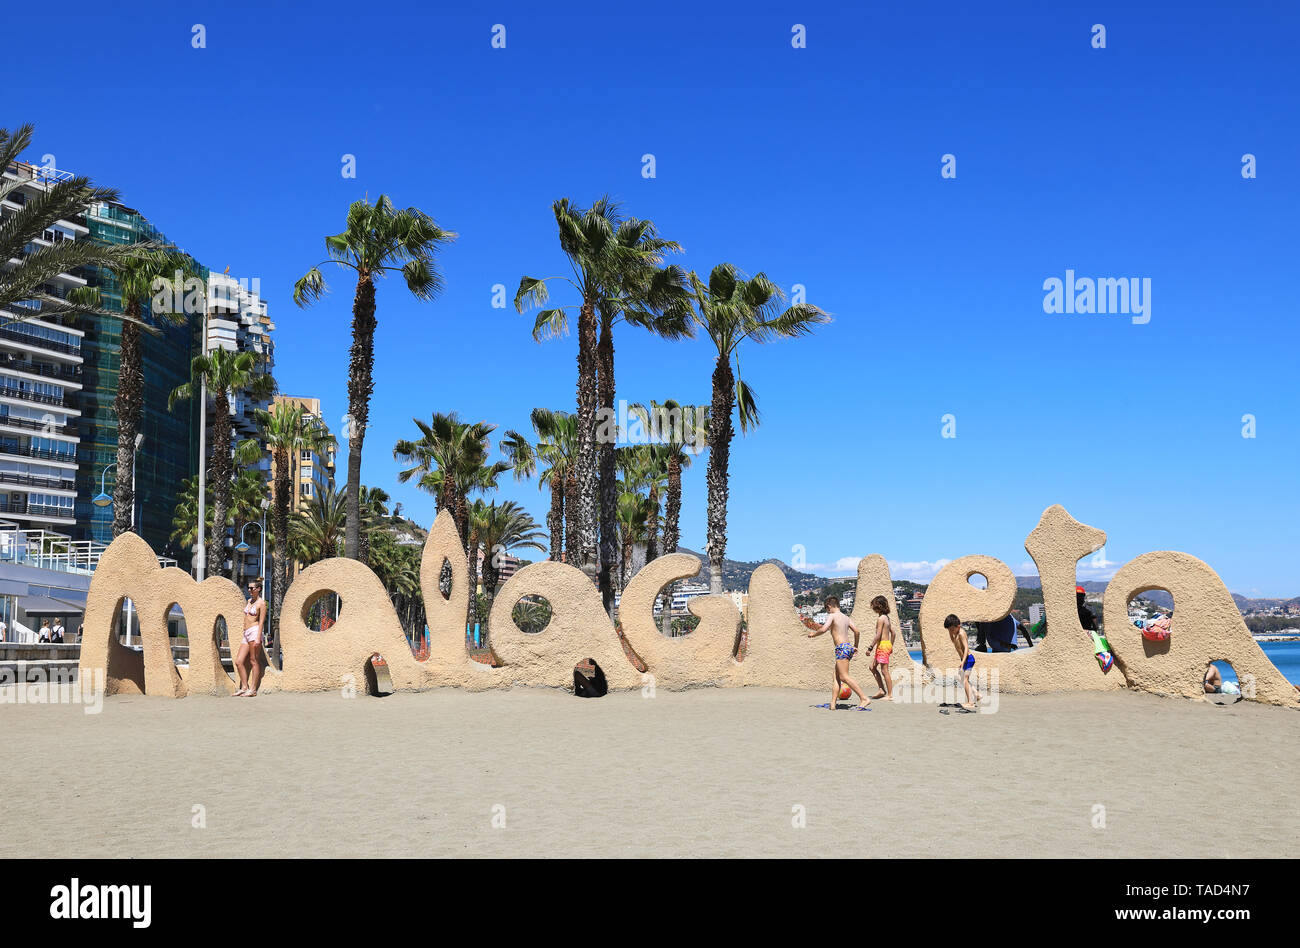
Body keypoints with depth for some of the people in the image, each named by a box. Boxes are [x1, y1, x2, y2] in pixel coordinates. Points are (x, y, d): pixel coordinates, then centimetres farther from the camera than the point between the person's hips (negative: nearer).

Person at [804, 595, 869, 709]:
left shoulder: (832, 616, -3)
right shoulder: (846, 618, 17)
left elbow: (824, 629, -17)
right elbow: (857, 631, 11)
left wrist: (813, 634, 0)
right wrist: (855, 646, 23)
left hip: (842, 647, -9)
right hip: (849, 646, 9)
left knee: (844, 677, -10)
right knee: (837, 677, 12)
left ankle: (864, 698, -16)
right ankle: (832, 703, 8)